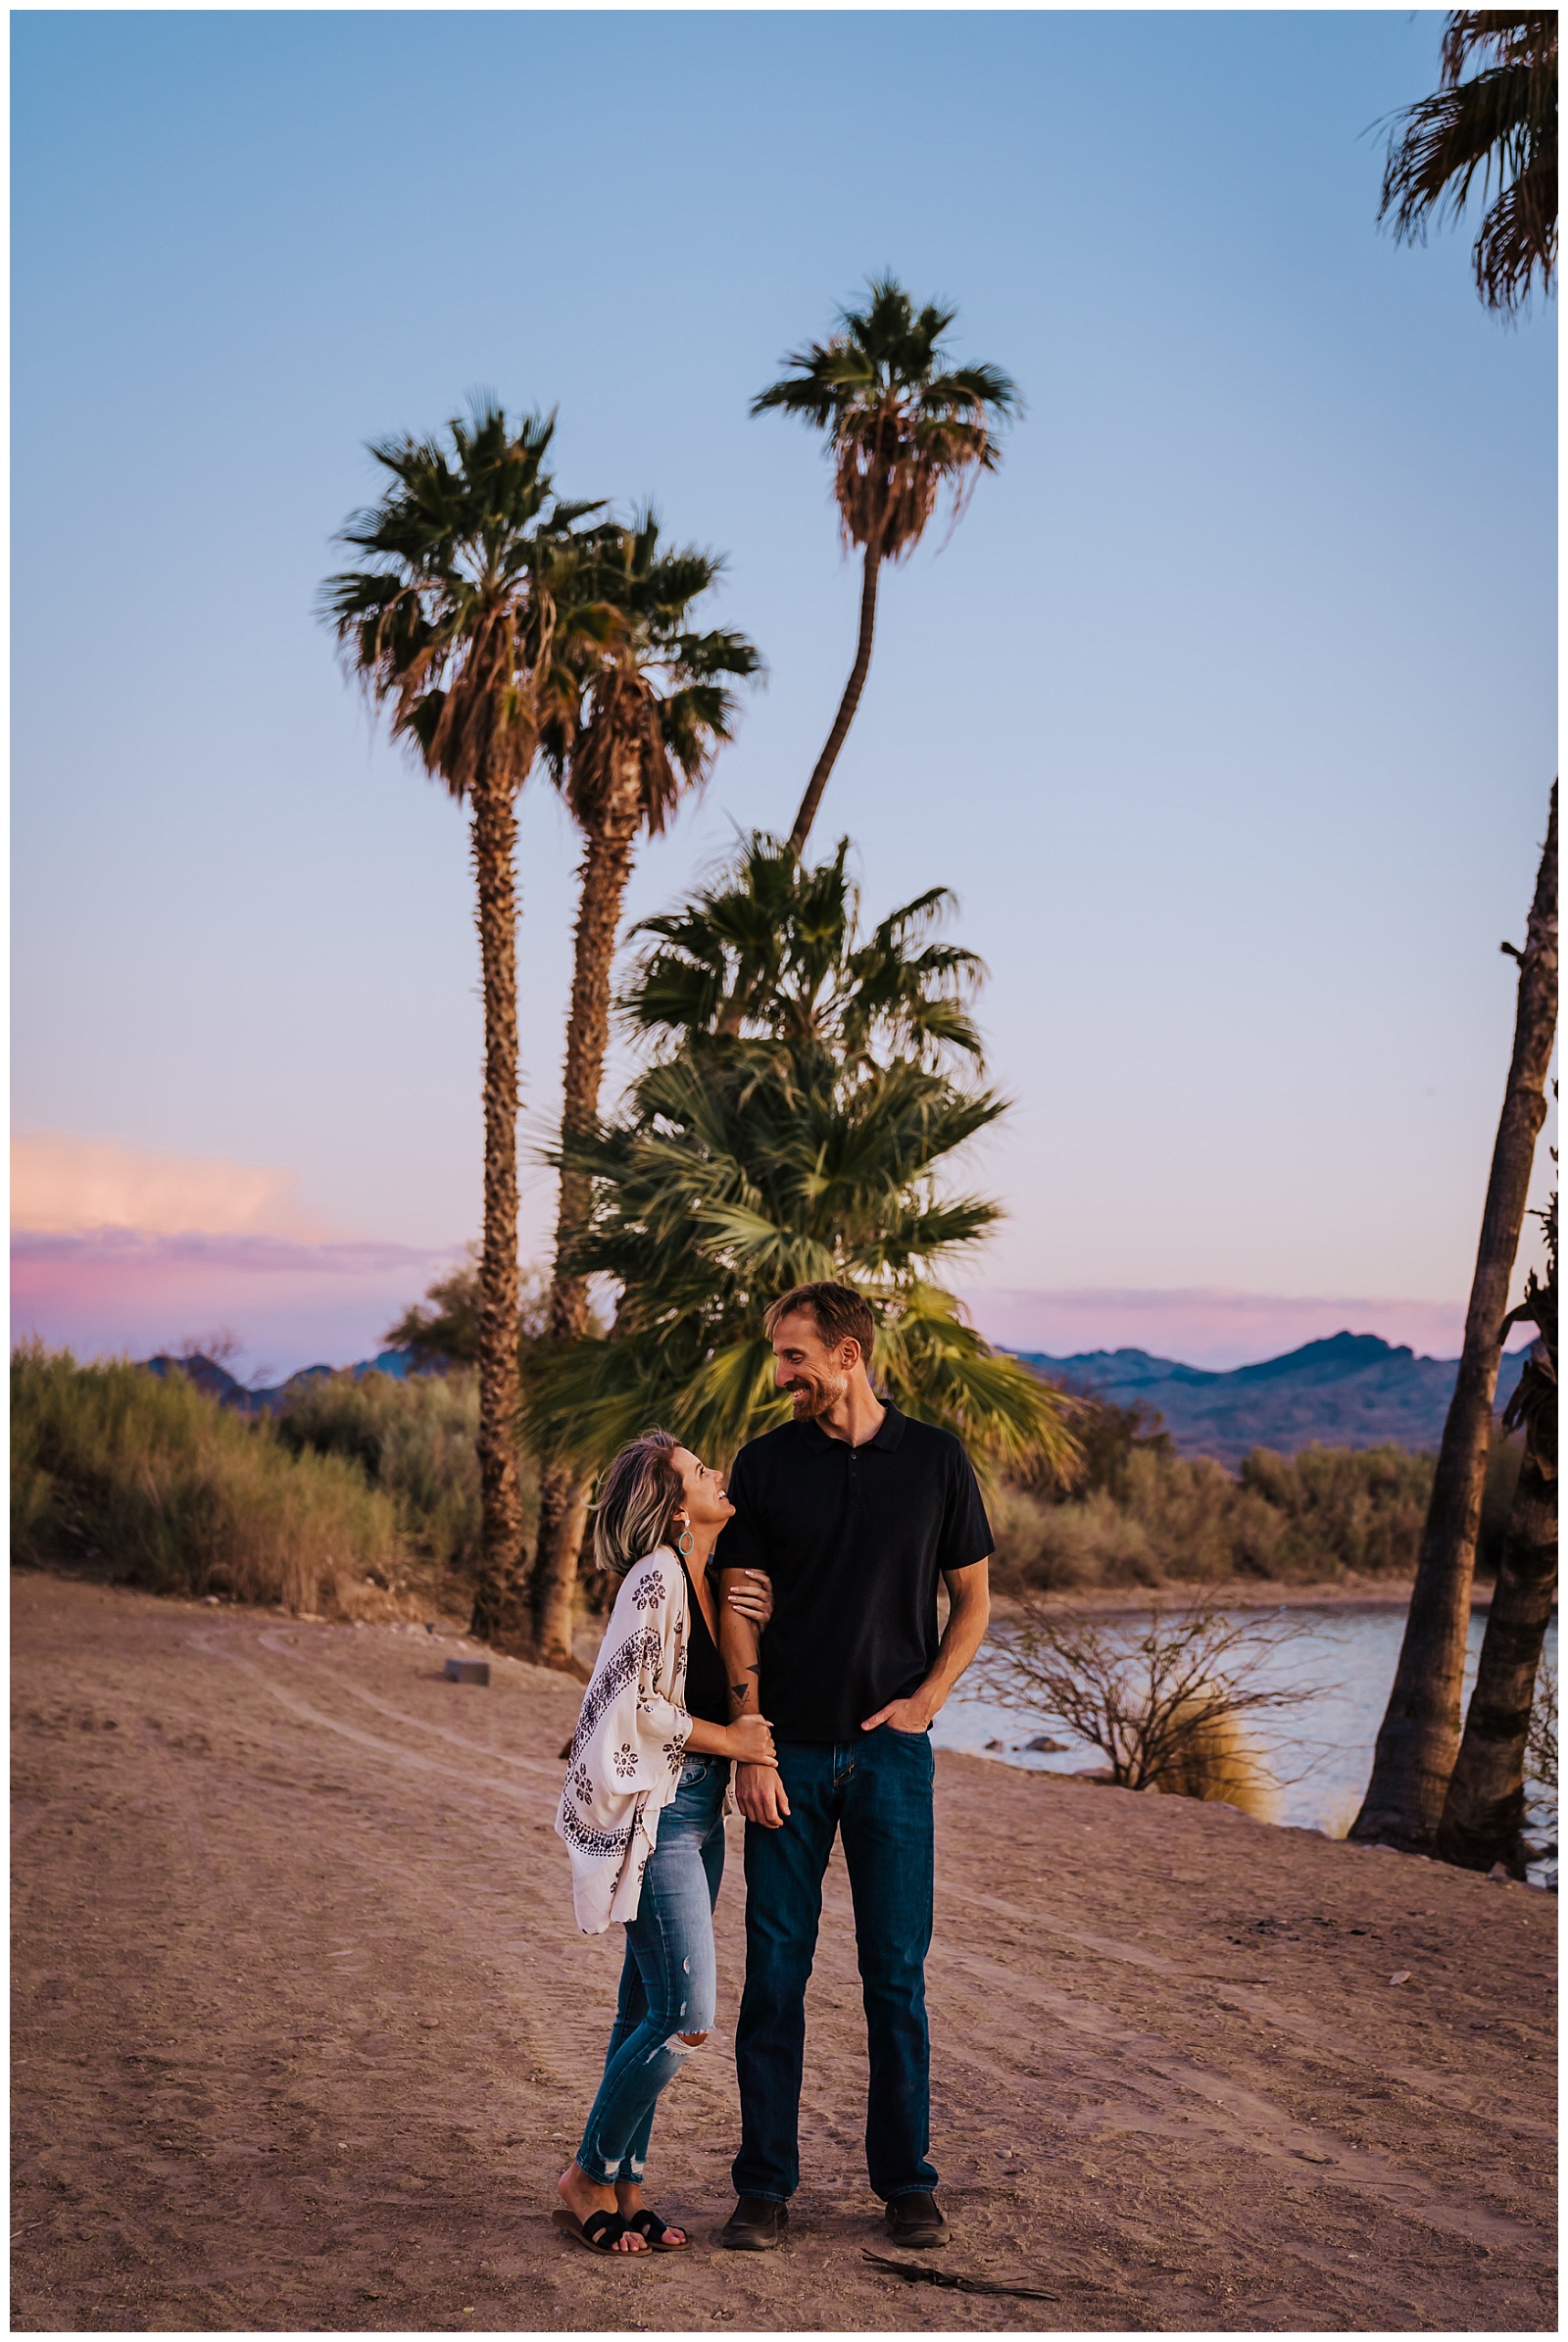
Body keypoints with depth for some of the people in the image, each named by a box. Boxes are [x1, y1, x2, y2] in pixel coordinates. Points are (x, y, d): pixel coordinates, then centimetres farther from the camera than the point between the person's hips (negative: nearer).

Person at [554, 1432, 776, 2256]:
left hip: (696, 1814, 9)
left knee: (650, 2013, 11)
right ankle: (586, 2178, 4)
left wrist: (758, 1623, -2)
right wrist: (728, 1741, -10)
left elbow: (734, 1693, 16)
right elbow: (636, 1703, -18)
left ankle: (623, 2189, 18)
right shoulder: (658, 1577, -14)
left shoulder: (709, 1578, 12)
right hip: (653, 1814, -9)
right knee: (685, 2015, -10)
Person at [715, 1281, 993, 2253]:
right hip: (789, 1753, 0)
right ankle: (765, 2185, 12)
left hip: (891, 1751, 0)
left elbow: (974, 1598, 9)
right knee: (775, 1971, 2)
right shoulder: (766, 1463, 2)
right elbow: (741, 1608, 0)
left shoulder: (935, 1460, 2)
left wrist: (926, 1698, -5)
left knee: (897, 1973, 3)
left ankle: (907, 2182, 15)